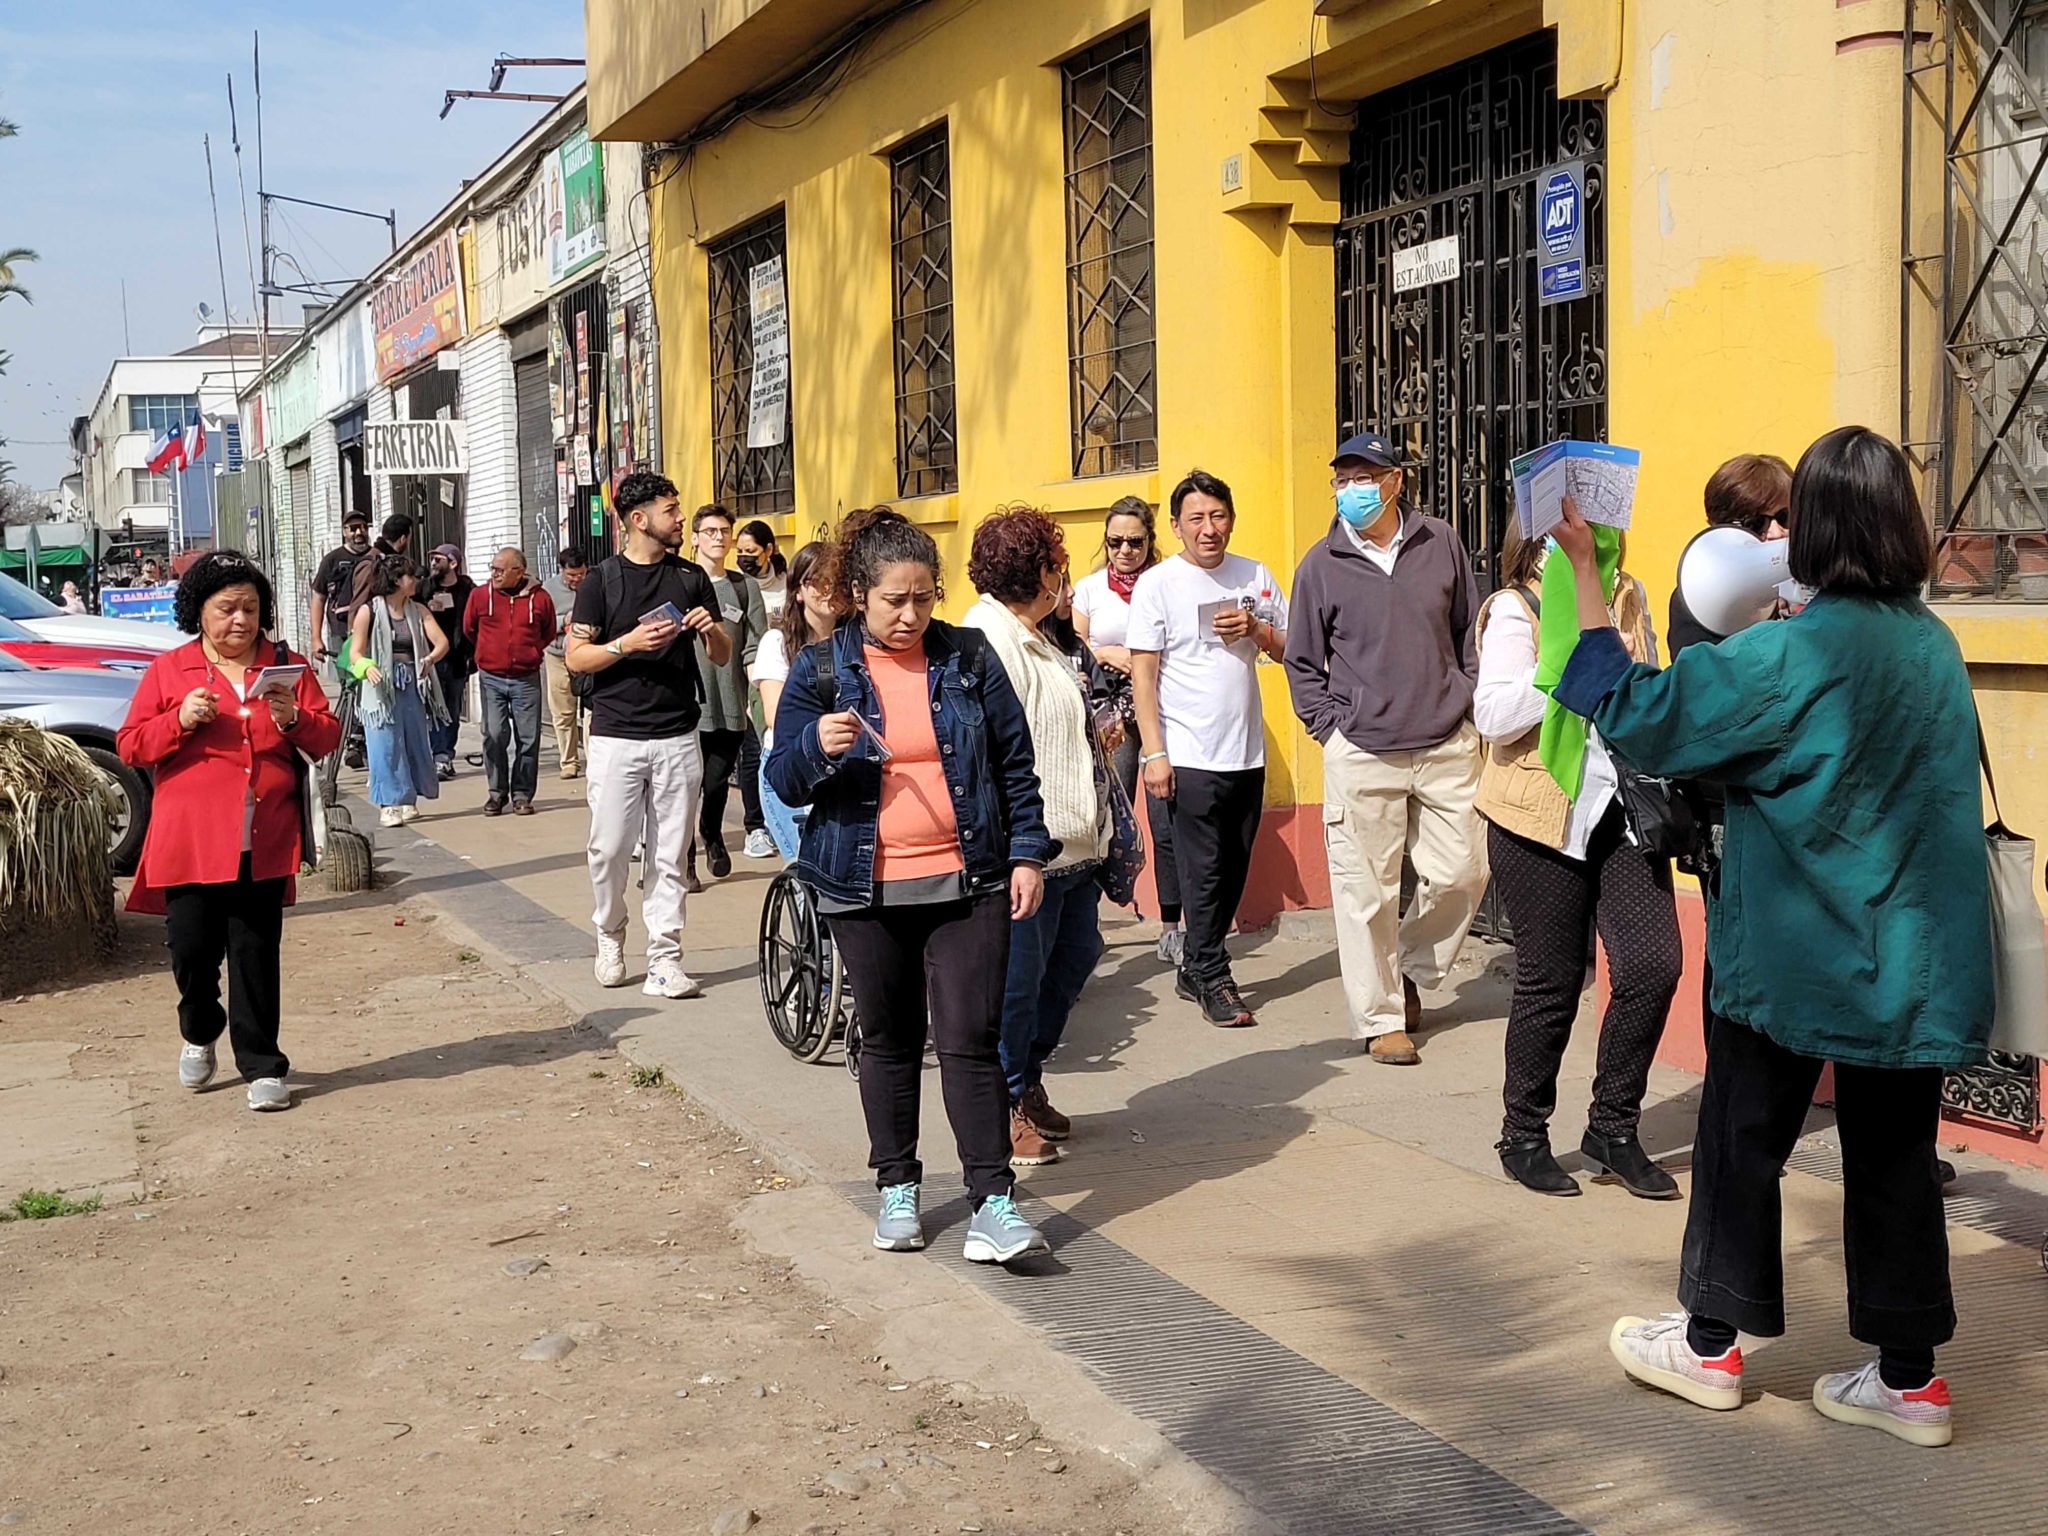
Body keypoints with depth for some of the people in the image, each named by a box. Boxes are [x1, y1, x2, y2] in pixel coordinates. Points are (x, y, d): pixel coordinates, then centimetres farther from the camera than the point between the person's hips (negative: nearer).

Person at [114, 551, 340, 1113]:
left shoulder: (288, 667, 10)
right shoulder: (168, 670, 6)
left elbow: (328, 739, 7)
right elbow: (130, 747, 4)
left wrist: (294, 719, -13)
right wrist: (180, 720, -13)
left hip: (263, 842, 1)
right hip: (189, 840, 0)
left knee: (256, 955, 2)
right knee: (193, 949, 1)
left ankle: (262, 1067, 10)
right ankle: (199, 1034, 31)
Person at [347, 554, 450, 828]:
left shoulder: (418, 612, 9)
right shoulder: (369, 611, -3)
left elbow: (442, 642, -2)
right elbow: (355, 653, -5)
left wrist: (430, 658, -23)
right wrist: (367, 668, -27)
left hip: (412, 688, 4)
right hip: (382, 689, -4)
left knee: (415, 742, 6)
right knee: (386, 746, -5)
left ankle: (408, 801, 16)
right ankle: (388, 805, 0)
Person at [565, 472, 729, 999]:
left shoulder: (691, 578, 10)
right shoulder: (601, 580, 1)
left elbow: (723, 657, 13)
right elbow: (576, 658, -2)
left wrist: (712, 630, -8)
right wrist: (628, 643, -17)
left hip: (678, 737, 2)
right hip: (615, 737, -2)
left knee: (669, 855, 2)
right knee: (610, 848, 0)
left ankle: (664, 957, 5)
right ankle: (610, 936, 23)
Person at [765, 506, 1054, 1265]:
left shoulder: (969, 657, 3)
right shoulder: (820, 670, 1)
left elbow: (1015, 763, 8)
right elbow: (784, 782, 0)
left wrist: (1027, 854, 2)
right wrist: (817, 745, -21)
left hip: (968, 883, -1)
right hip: (865, 889, 1)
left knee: (970, 1041, -6)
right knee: (890, 1040, 12)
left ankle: (994, 1201, -3)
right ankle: (898, 1189, 26)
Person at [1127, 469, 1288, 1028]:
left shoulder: (1256, 577, 10)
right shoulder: (1157, 583, -3)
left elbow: (1290, 649, 15)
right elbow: (1144, 672, -5)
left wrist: (1256, 629, -6)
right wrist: (1153, 752, -11)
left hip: (1247, 752, 5)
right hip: (1191, 755, -5)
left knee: (1233, 870, 10)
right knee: (1204, 871, -4)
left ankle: (1194, 969, 23)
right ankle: (1212, 979, 7)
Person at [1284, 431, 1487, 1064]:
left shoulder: (1441, 544, 4)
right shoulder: (1321, 565, 1)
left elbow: (1470, 632, 14)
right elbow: (1302, 663, 8)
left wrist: (1471, 704, 6)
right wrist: (1330, 727, -1)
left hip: (1447, 746, 2)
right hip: (1361, 754, -2)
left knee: (1462, 872, 5)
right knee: (1367, 892, -1)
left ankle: (1411, 970, 31)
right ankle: (1381, 1018, 13)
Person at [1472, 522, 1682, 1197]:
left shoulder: (1627, 596, 11)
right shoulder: (1513, 610, -6)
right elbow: (1494, 716, -17)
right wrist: (1574, 654, -23)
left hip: (1623, 811, 5)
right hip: (1542, 819, -5)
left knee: (1653, 964, -4)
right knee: (1551, 982, 3)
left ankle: (1613, 1130, 14)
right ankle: (1524, 1136, 22)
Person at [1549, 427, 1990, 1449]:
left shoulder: (1790, 654, -18)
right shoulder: (1935, 646, 3)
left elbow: (1634, 715, -18)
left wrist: (1583, 568, -14)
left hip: (1796, 953, -5)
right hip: (1913, 955, 6)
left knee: (1744, 1138, 10)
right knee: (1893, 1154, 12)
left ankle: (1710, 1345, 22)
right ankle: (1908, 1376, 18)